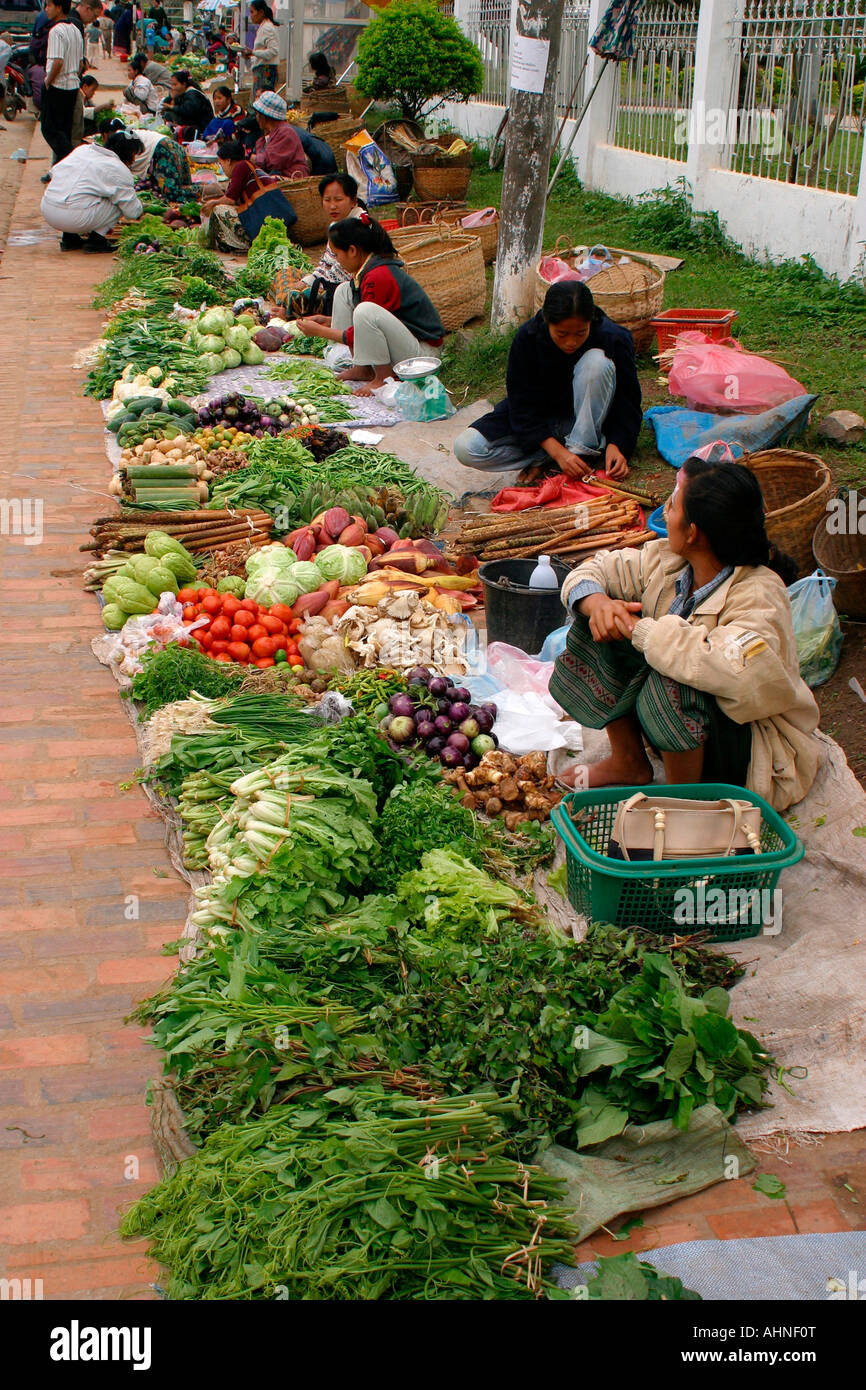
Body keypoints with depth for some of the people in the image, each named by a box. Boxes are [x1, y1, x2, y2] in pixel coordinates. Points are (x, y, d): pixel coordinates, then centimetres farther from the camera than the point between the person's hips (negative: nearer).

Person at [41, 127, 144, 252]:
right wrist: (140, 211, 28)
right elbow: (132, 211, 1)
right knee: (120, 201, 7)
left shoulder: (82, 149, 18)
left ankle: (69, 237, 21)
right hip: (76, 218, -7)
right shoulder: (120, 170, -2)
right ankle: (96, 239, 3)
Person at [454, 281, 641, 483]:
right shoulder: (527, 338, -20)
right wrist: (558, 452, -31)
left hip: (587, 419, -1)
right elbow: (522, 405, -18)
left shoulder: (613, 339, -22)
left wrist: (616, 444, -33)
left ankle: (584, 450, -22)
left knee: (597, 362, -32)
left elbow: (628, 400, -14)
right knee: (466, 448, -21)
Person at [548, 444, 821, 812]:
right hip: (686, 734, 8)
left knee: (672, 682, -37)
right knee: (600, 628, -4)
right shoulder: (666, 561, -6)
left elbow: (740, 671, -48)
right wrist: (596, 602, -20)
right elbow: (595, 570, 7)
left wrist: (642, 630, -36)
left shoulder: (757, 596, -29)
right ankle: (629, 764, 9)